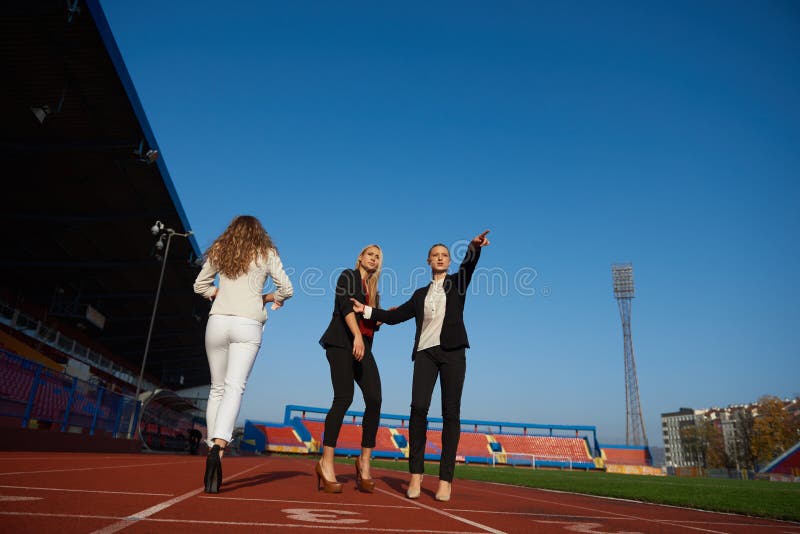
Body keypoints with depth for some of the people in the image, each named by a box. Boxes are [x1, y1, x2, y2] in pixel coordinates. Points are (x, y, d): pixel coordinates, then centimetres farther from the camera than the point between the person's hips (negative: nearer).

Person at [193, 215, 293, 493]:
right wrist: (267, 298, 20)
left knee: (217, 388, 13)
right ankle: (219, 447, -31)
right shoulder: (266, 254, 9)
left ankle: (213, 447, 13)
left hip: (218, 322, 3)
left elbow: (200, 286, 21)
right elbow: (286, 289, 4)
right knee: (234, 387, -12)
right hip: (248, 325, -2)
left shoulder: (218, 252, 16)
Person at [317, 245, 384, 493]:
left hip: (362, 348, 6)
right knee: (344, 397, -17)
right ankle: (326, 462, -10)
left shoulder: (373, 291, 25)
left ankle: (364, 460, 0)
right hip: (341, 342, -6)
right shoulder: (348, 276, 6)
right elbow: (345, 306, -12)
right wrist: (357, 336, -25)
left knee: (374, 399, -10)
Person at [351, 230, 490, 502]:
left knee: (451, 412, -5)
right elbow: (395, 316, 21)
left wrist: (474, 246, -27)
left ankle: (445, 479, -2)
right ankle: (415, 473, -4)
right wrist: (366, 310, 13)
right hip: (426, 352, 2)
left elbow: (469, 264, -7)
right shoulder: (420, 294, 23)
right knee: (418, 407, -13)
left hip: (452, 351, -2)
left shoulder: (457, 283, 15)